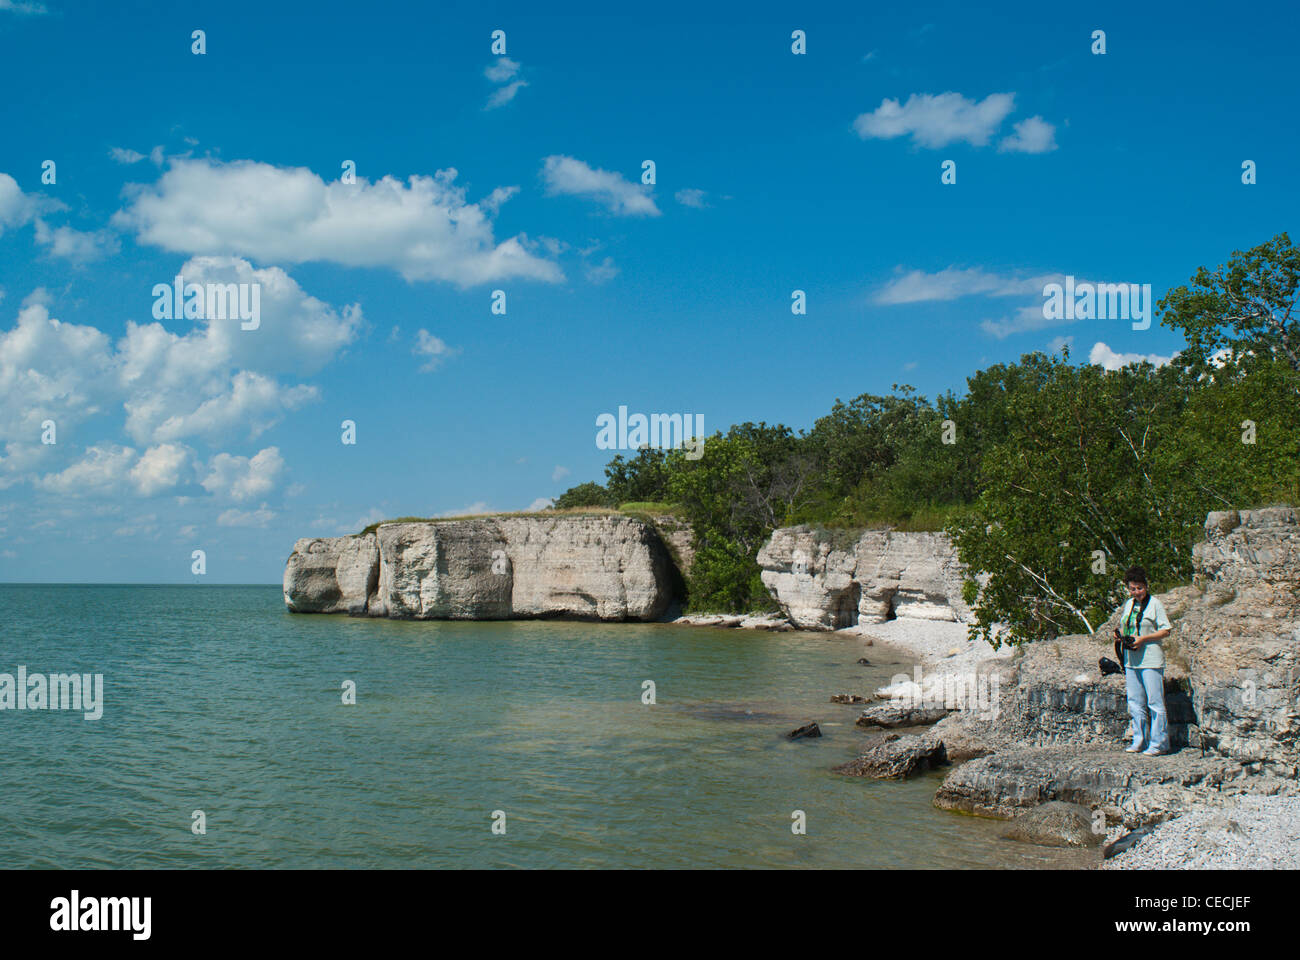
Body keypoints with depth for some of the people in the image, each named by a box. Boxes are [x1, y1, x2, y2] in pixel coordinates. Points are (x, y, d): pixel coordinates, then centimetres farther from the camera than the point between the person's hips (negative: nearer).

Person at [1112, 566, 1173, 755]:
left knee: (1155, 702, -4)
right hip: (1131, 660, 7)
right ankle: (1140, 742, 19)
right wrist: (1119, 634, 3)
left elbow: (1165, 631, -8)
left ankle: (1158, 744, 1)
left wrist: (1143, 638, -18)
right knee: (1135, 703, 10)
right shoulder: (1128, 604, 13)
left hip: (1151, 661, -7)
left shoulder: (1154, 604, -6)